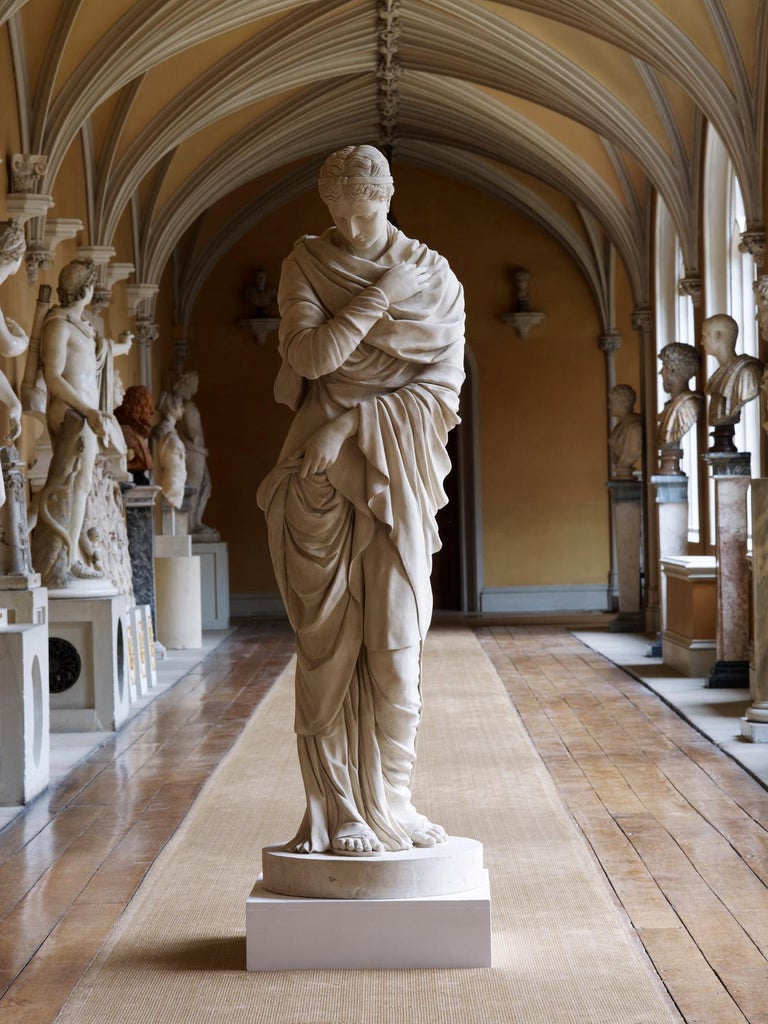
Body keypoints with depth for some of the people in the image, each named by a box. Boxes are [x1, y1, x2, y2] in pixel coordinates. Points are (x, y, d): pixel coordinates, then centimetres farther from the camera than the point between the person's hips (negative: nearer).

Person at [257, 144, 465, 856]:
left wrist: (352, 423, -11)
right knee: (327, 640, -2)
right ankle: (336, 814, 3)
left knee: (396, 641, -2)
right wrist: (380, 296, -11)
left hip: (398, 472, 1)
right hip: (320, 476, 0)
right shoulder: (305, 265, 6)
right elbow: (310, 355, -10)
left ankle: (389, 805, 8)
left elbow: (445, 382, -4)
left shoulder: (434, 275, 6)